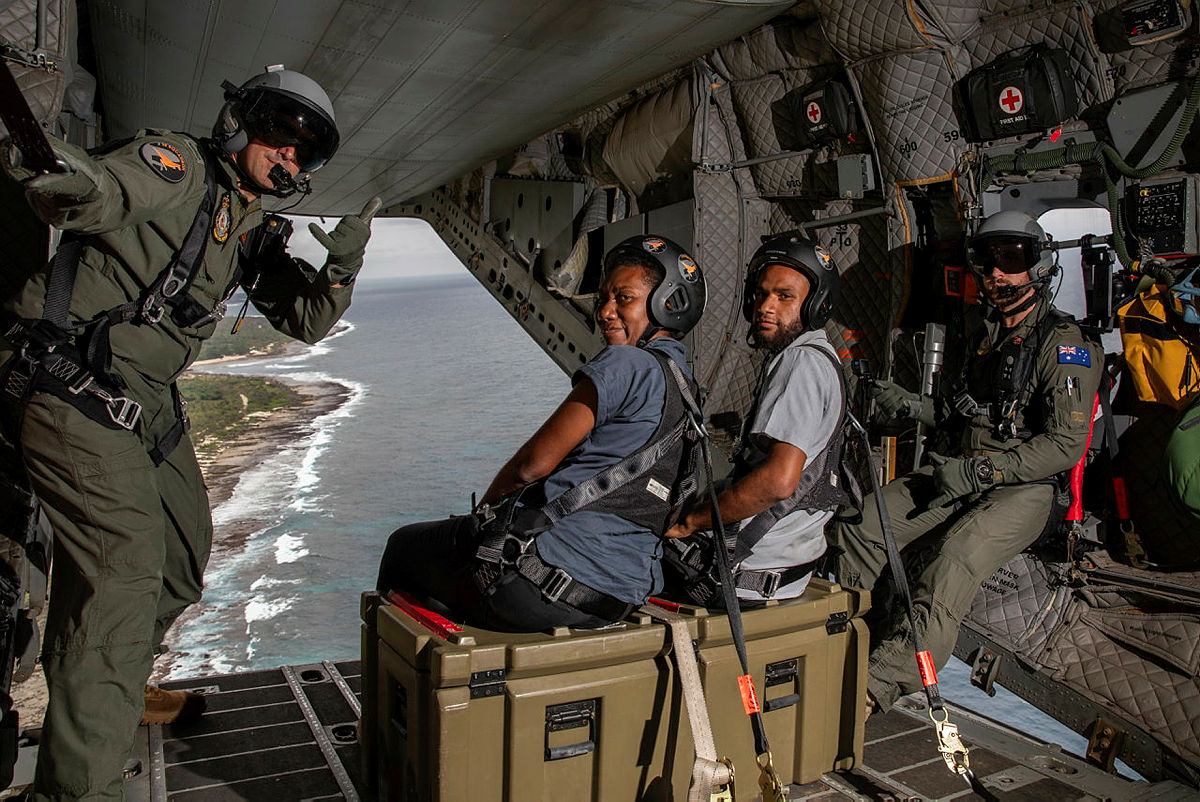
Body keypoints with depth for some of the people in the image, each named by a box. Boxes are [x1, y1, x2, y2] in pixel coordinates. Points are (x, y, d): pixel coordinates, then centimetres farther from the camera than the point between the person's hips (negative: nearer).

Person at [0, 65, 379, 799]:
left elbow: (307, 321, 12)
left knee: (185, 551, 19)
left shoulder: (252, 236, 13)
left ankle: (114, 691, 42)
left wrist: (342, 265, -7)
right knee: (126, 563, -18)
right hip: (71, 387, -9)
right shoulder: (177, 168, -10)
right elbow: (91, 196, -25)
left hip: (147, 406, 9)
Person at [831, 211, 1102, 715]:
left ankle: (877, 684, -40)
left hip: (1030, 488, -7)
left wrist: (981, 471, -23)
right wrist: (907, 405, 5)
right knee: (858, 522, -11)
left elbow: (1065, 444, -16)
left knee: (958, 556, -35)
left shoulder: (1066, 345, -9)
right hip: (966, 475, 8)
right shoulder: (986, 337, 17)